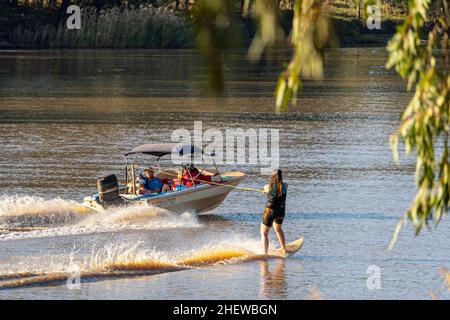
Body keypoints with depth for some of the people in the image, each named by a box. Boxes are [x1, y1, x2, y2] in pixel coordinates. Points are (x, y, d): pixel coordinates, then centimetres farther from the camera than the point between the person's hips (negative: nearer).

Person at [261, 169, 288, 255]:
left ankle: (265, 254, -9)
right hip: (281, 211, 4)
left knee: (264, 233, 6)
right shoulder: (285, 185, -5)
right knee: (278, 228, 32)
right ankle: (284, 250, 40)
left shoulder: (268, 187, -13)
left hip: (270, 211, -4)